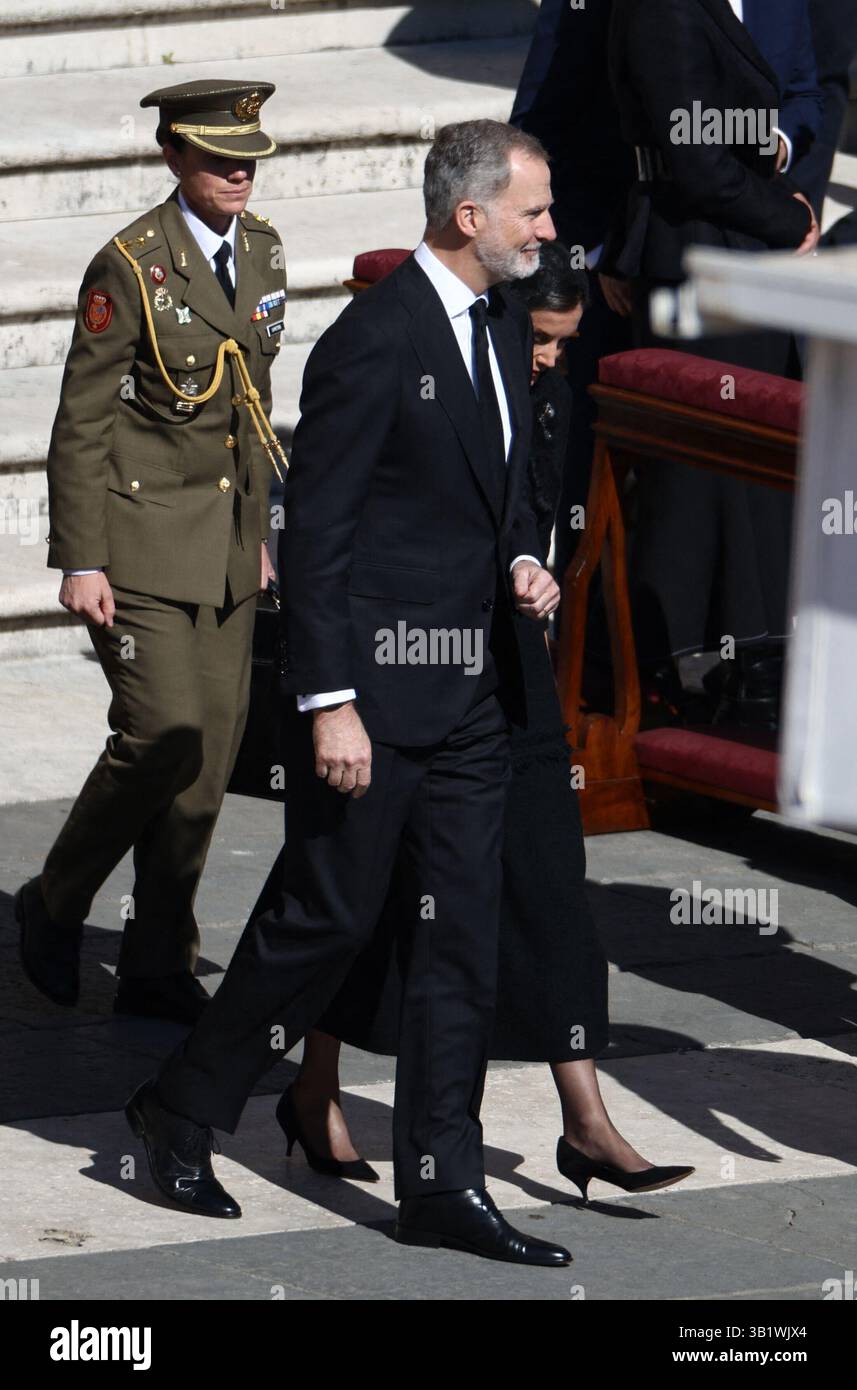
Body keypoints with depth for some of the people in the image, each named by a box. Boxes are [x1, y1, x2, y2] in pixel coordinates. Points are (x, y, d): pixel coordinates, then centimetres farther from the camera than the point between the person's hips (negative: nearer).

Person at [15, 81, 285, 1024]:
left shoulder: (259, 249, 7)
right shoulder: (130, 267, -14)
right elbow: (80, 423, -12)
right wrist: (80, 562, -14)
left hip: (226, 544, 7)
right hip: (141, 536, -7)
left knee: (209, 756, 5)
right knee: (162, 738, -12)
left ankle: (159, 968, 13)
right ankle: (56, 905, 12)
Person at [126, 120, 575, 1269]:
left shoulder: (503, 324, 10)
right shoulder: (374, 340, -16)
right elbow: (314, 535, -16)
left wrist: (521, 559, 4)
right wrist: (330, 702, -18)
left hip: (471, 695, 8)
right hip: (375, 685, -8)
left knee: (465, 935, 5)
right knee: (330, 917, 1)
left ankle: (442, 1183, 9)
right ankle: (182, 1111, 20)